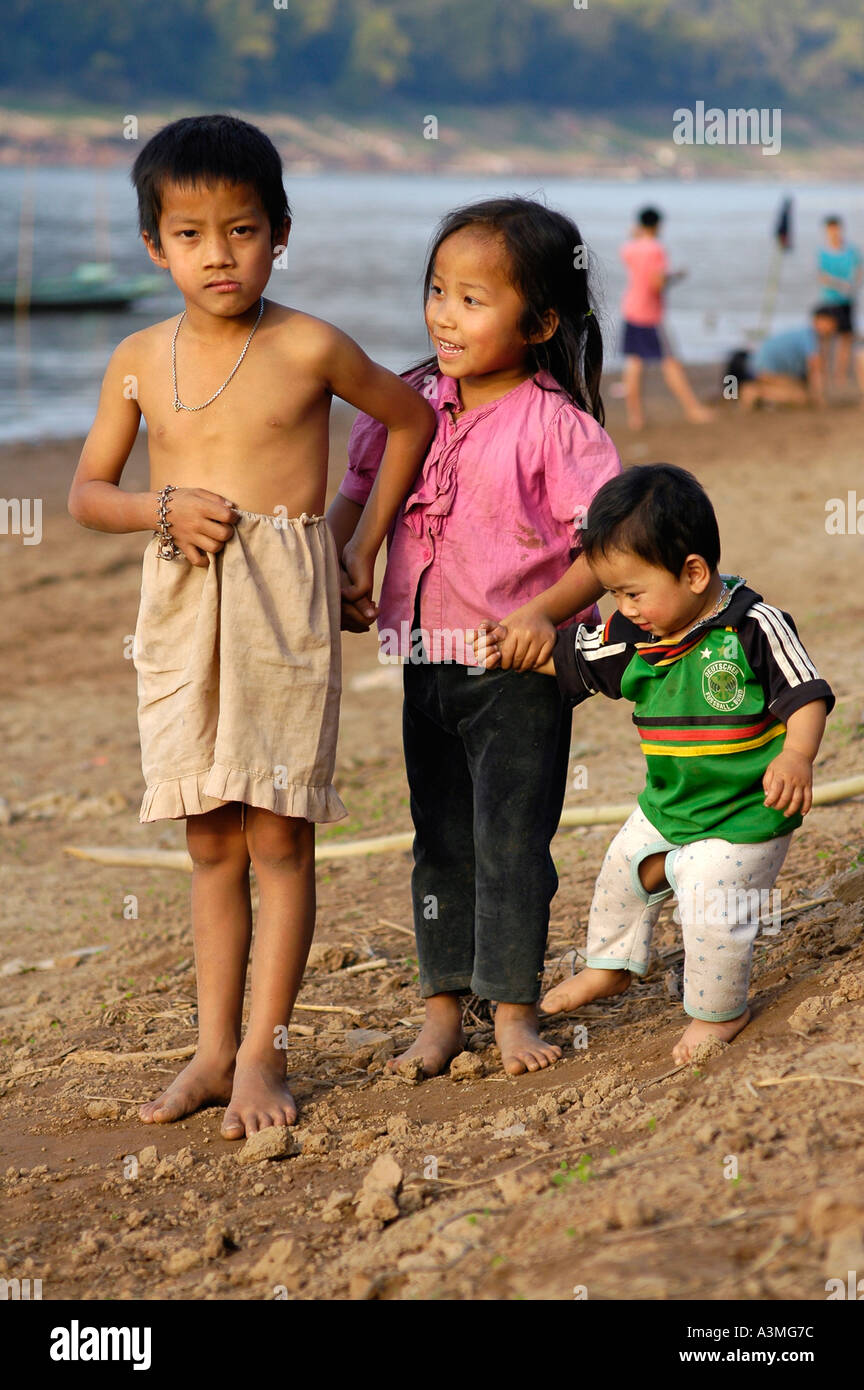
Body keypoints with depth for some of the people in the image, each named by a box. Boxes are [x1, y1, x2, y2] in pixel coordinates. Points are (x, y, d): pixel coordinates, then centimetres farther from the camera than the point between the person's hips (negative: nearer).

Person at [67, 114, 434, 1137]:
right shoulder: (140, 361, 5)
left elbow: (412, 419, 10)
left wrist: (365, 545, 7)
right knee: (209, 840, 10)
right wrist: (164, 506, -10)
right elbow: (87, 493, 11)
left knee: (277, 834, -2)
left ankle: (262, 1056, 5)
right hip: (180, 604, 4)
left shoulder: (307, 349, -5)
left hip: (283, 601, -4)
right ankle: (214, 1050, 17)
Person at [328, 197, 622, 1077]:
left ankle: (514, 1009, 12)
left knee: (510, 840, -2)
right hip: (426, 663, 6)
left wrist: (546, 610, -28)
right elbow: (361, 486, 17)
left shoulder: (556, 426, -14)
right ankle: (443, 1008, 22)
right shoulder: (414, 404, 3)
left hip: (516, 669, -5)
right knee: (440, 842, 13)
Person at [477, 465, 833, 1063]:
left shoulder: (754, 627, -23)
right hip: (667, 803, 8)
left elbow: (805, 694, -19)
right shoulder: (634, 637, -5)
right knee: (624, 869, 23)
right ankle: (611, 966, 50)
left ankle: (719, 1011, 15)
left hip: (745, 812, -7)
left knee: (711, 909, -11)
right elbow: (572, 657, 10)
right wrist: (516, 649, -4)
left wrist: (797, 756, -34)